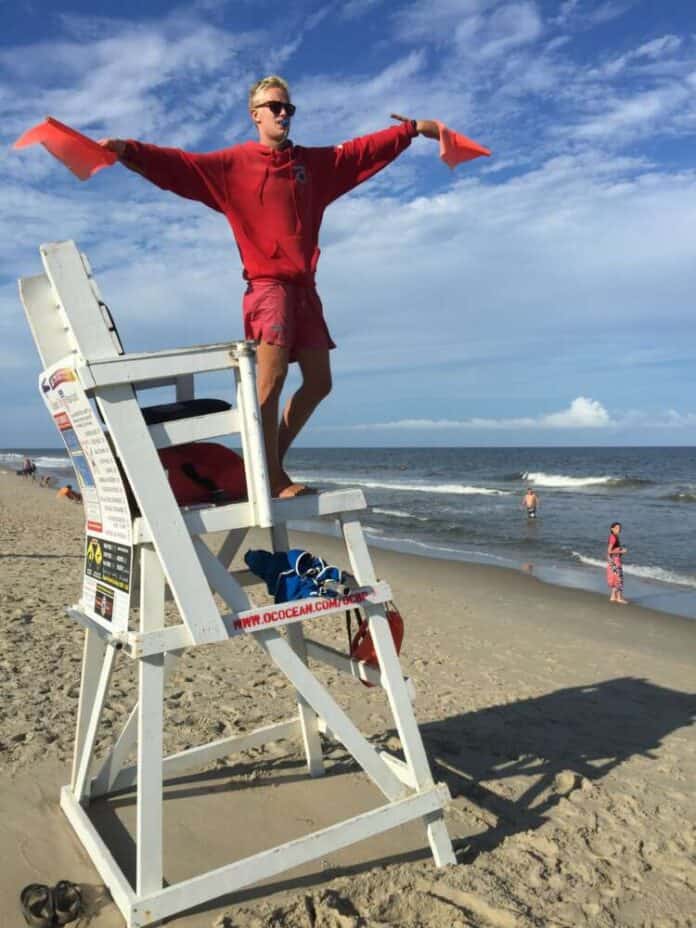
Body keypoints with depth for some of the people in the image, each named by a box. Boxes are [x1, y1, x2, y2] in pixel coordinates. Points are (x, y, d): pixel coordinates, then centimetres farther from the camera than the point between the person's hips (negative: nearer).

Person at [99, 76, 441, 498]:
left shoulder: (316, 162, 17)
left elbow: (364, 149, 21)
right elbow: (179, 166, -5)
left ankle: (271, 461, 18)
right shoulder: (232, 164, 4)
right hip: (267, 283, -6)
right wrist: (128, 150, -19)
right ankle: (273, 477, -10)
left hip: (304, 285, 6)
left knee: (319, 382, 4)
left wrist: (415, 128, 20)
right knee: (272, 375, -17)